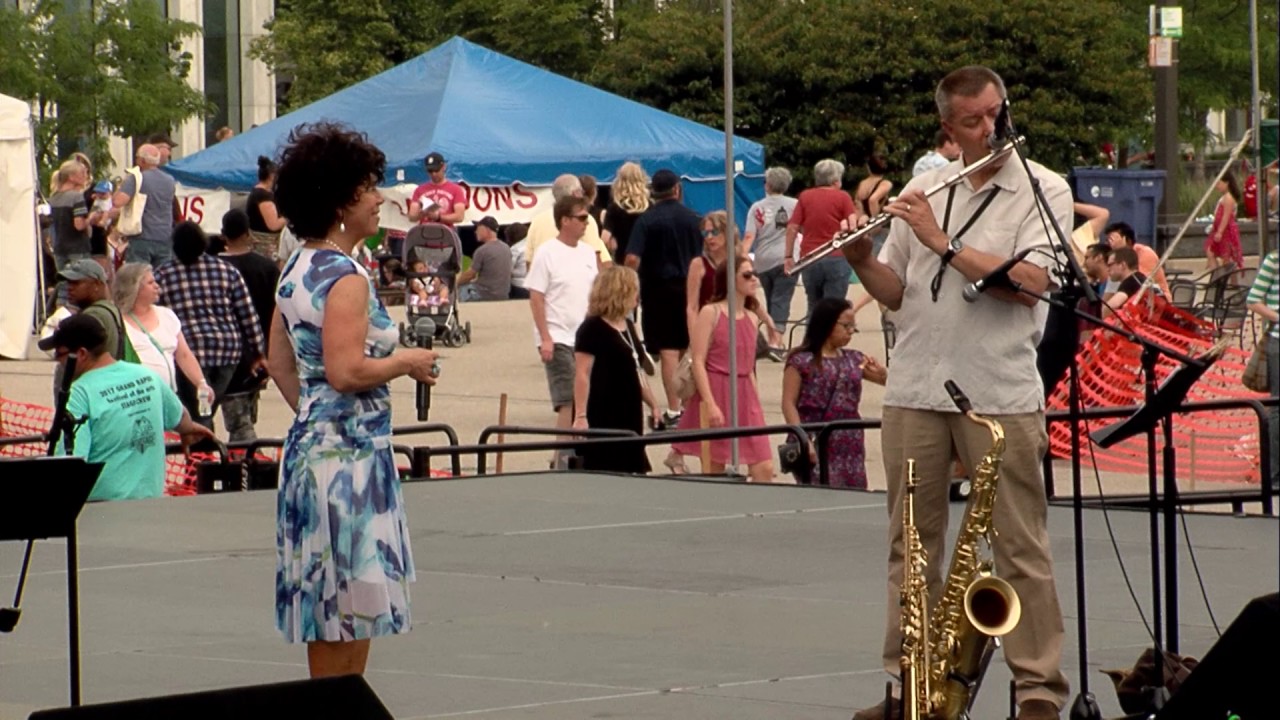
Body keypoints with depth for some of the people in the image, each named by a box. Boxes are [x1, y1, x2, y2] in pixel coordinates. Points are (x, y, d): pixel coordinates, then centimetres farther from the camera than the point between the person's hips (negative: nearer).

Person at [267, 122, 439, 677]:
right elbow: (346, 371, -23)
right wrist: (405, 362, -9)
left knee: (327, 610, 14)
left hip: (307, 444, 10)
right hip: (351, 451, -10)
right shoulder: (346, 277, -16)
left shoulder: (297, 269, 11)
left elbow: (278, 360, 17)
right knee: (351, 613, -4)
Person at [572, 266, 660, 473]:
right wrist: (580, 415, -23)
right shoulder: (592, 329, -11)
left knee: (632, 469, 8)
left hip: (628, 416, 9)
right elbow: (582, 374, -16)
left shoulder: (626, 328, 15)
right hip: (601, 417, -9)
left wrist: (653, 405, 23)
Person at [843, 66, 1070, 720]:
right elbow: (896, 293, 13)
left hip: (1001, 395, -4)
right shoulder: (922, 192, 11)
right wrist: (862, 261, -7)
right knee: (912, 543, 9)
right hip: (915, 392, 4)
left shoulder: (1043, 191, -1)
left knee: (1019, 547, -2)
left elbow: (1029, 281, -16)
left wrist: (942, 242, -16)